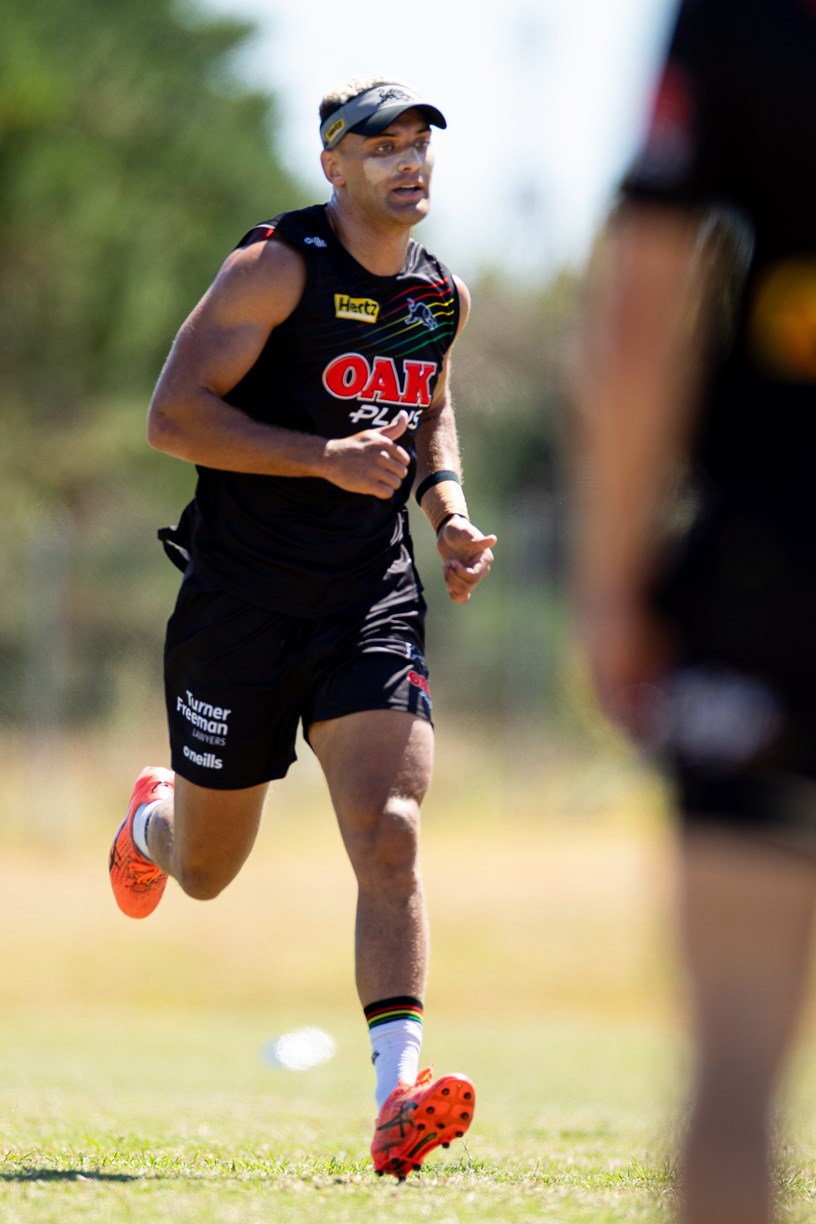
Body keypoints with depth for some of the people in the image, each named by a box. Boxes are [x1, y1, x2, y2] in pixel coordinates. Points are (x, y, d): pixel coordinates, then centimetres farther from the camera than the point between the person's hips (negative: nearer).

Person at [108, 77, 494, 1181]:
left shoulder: (443, 296, 7)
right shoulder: (279, 267, -12)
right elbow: (172, 416, -16)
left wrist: (449, 511, 9)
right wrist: (328, 456, -25)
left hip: (372, 602, 3)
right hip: (240, 596, -3)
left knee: (391, 837, -17)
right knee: (207, 871, 12)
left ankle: (399, 1093, -25)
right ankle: (153, 821, 50)